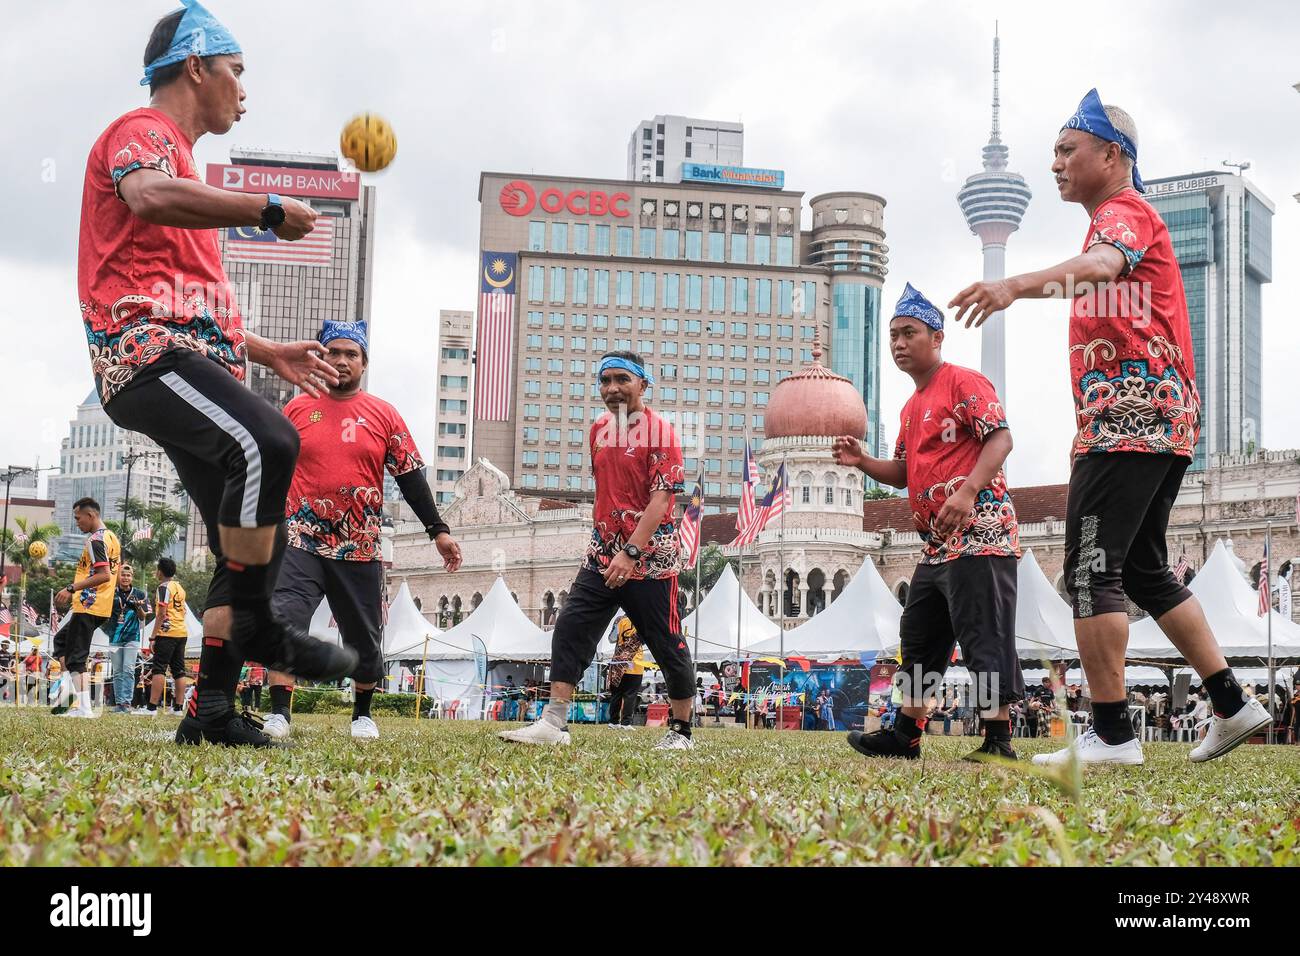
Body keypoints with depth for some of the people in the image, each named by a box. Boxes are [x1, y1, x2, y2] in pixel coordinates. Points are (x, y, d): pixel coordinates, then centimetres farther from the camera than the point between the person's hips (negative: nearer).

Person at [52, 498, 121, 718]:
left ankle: (83, 707, -7)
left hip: (88, 607, -10)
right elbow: (113, 574, 22)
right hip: (104, 607, 10)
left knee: (75, 658, -5)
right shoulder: (112, 538, 14)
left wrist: (71, 588, -24)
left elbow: (104, 575, -25)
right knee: (61, 641, 21)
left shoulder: (95, 540, -15)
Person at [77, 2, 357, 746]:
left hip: (192, 357, 10)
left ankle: (212, 710, 7)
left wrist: (267, 351, 29)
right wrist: (269, 209, -19)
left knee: (259, 537, 5)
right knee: (268, 442, -34)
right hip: (147, 350, -10)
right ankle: (256, 627, -23)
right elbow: (148, 196, -26)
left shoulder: (180, 160, 31)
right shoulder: (143, 132, 1)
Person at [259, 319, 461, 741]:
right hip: (301, 540, -1)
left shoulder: (384, 415, 5)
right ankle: (279, 713, -19)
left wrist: (438, 529, -1)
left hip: (360, 549, 1)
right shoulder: (296, 409, 6)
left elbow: (410, 477, 5)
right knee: (285, 619, -20)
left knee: (365, 639, 7)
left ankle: (362, 715, 27)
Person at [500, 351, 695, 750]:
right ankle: (553, 722, -5)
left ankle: (681, 731, 16)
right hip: (603, 556, 6)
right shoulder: (598, 430, 12)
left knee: (667, 646, 2)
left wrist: (630, 552, -24)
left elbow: (660, 500, -17)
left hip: (649, 558, -6)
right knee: (570, 628, -5)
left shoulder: (660, 431, -9)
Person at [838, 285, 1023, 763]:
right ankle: (906, 734, 26)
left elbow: (1000, 438, -17)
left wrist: (967, 491, -31)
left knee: (984, 638, -12)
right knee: (919, 638, 16)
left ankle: (998, 741, -10)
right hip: (937, 544, 10)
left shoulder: (964, 382, -6)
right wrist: (862, 461, 8)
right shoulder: (912, 406, 22)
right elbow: (906, 472, 27)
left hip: (978, 531, -10)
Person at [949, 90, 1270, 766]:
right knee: (1144, 570, 16)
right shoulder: (1117, 219, 25)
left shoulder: (1126, 212, -7)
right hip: (1162, 425, 11)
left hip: (1129, 423, -11)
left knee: (1092, 571, -13)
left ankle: (1111, 735, -13)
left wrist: (1018, 284, -48)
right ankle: (1231, 704, 19)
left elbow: (1104, 263, -31)